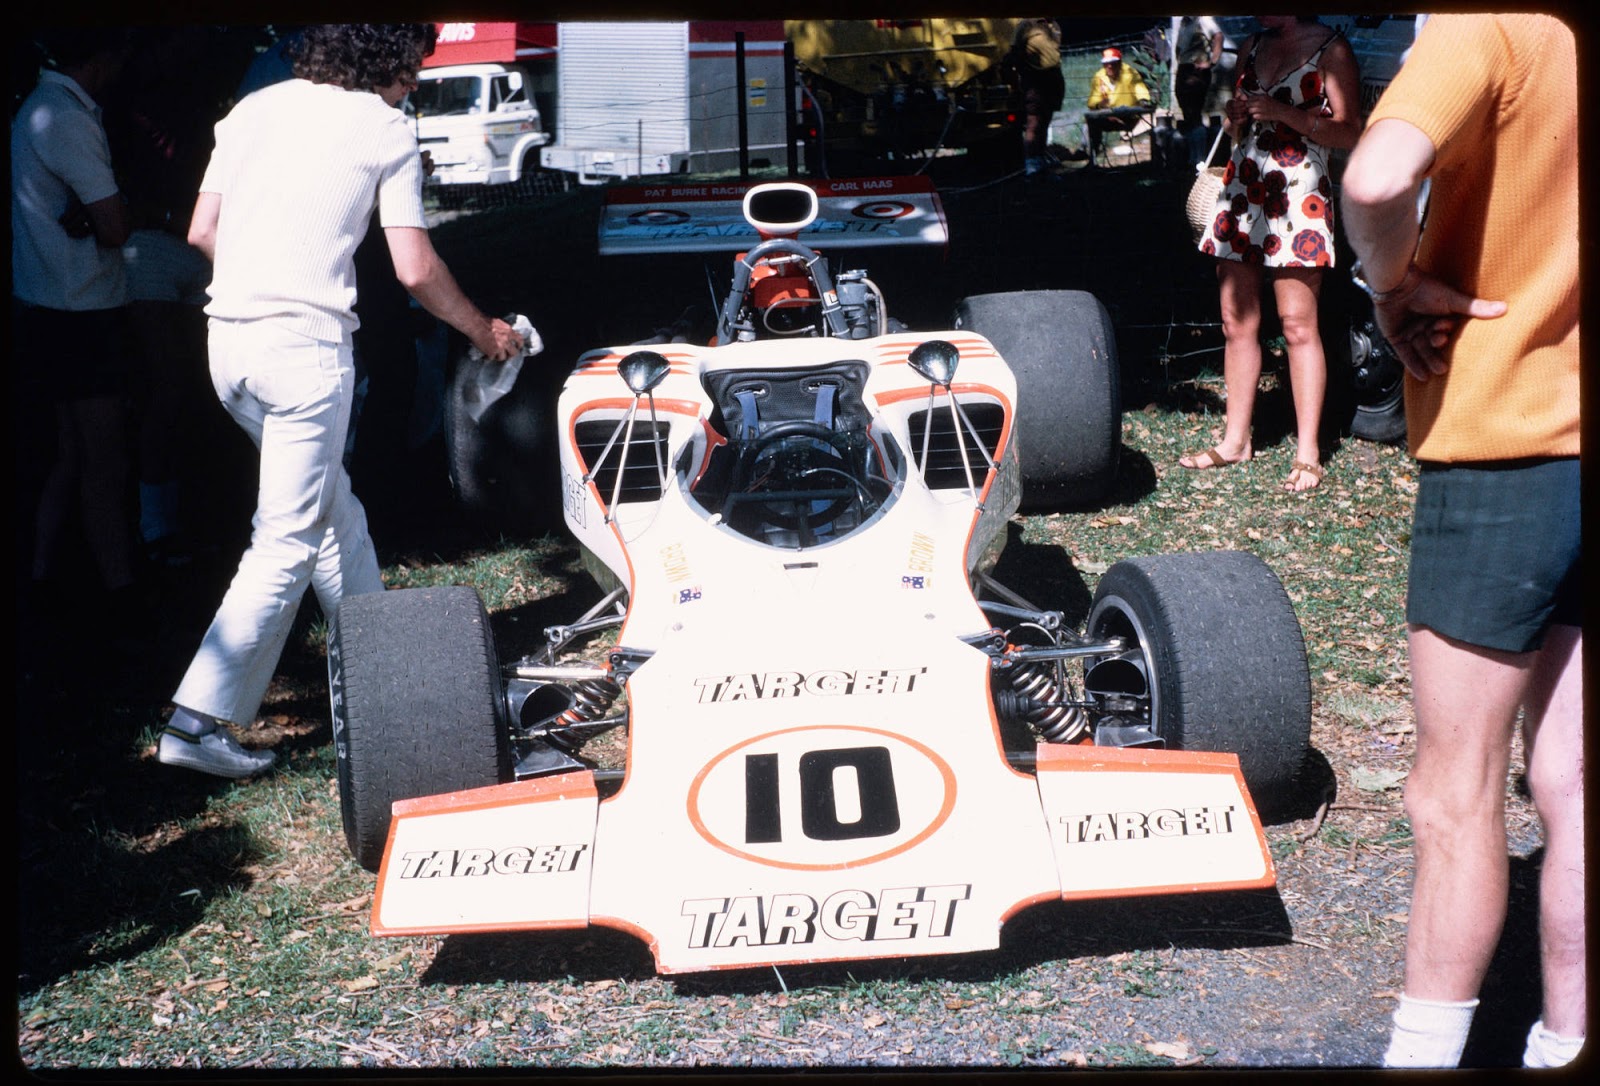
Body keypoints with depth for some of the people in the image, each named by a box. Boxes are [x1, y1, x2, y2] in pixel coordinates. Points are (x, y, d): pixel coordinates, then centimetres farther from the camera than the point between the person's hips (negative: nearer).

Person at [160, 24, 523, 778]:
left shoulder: (254, 108, 15)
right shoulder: (384, 129, 1)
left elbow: (200, 232, 12)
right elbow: (415, 270, 0)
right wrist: (482, 331, 15)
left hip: (227, 335, 7)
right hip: (305, 342, -7)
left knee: (330, 507, 21)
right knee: (287, 542, -2)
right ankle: (199, 721, -5)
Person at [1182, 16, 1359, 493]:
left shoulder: (1330, 49, -3)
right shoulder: (1254, 46, 16)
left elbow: (1349, 133, -11)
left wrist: (1283, 112, -18)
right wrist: (1236, 116, 1)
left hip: (1298, 195, -6)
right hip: (1242, 189, 6)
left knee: (1297, 324, -9)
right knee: (1236, 322, 5)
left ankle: (1308, 453, -5)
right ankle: (1236, 440, 14)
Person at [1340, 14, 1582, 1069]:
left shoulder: (1493, 30, -16)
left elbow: (1378, 179, -33)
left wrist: (1393, 288, -14)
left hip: (1501, 449, -6)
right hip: (1560, 448, 6)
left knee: (1456, 795, 2)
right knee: (1568, 784, 12)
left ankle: (1426, 1052, 10)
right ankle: (1565, 1042, 22)